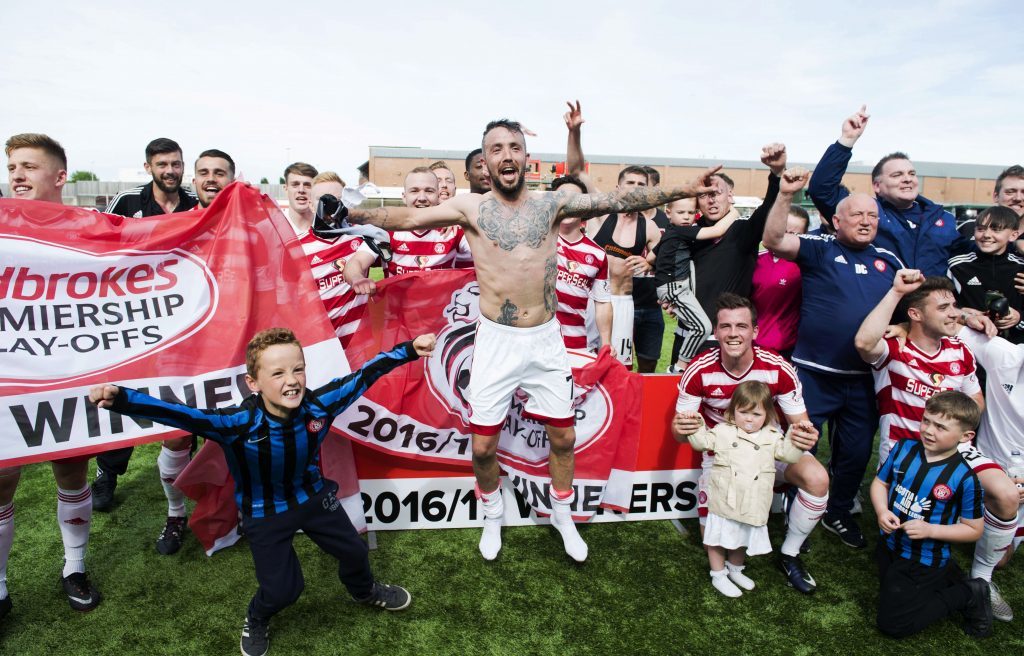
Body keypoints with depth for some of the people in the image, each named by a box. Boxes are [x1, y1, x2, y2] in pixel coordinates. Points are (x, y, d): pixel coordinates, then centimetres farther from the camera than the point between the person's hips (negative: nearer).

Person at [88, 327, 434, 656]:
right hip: (264, 513, -3)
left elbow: (363, 375, -18)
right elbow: (177, 414, -43)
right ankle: (256, 621, 42)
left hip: (313, 496, 4)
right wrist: (121, 399, -59)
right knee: (281, 589, 2)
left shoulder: (318, 403, -26)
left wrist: (409, 350, -16)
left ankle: (365, 590, 55)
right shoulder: (238, 423, -34)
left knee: (354, 550, 18)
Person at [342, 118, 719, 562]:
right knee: (482, 446, 5)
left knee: (563, 436, 12)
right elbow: (408, 217, -8)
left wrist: (680, 191, -10)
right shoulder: (470, 207, -3)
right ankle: (493, 516, 35)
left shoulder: (551, 203, 0)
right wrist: (346, 213, -17)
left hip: (545, 339, 2)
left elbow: (617, 200, -5)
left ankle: (562, 514, 38)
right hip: (496, 340, -1)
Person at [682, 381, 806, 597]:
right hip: (724, 500, -2)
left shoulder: (772, 437, 4)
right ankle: (718, 576, 26)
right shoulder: (723, 431, -2)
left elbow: (791, 455, 2)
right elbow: (702, 442, 0)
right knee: (719, 538, 8)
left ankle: (735, 570, 44)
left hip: (752, 504, 3)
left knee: (743, 539, 20)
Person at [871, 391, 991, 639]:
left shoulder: (964, 478, -21)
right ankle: (944, 578, 37)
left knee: (892, 624, -2)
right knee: (888, 588, 26)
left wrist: (930, 530, -24)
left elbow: (974, 530, -12)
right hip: (889, 546, 6)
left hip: (924, 561, -6)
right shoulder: (903, 449, -10)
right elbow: (880, 482, 2)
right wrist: (882, 511, -16)